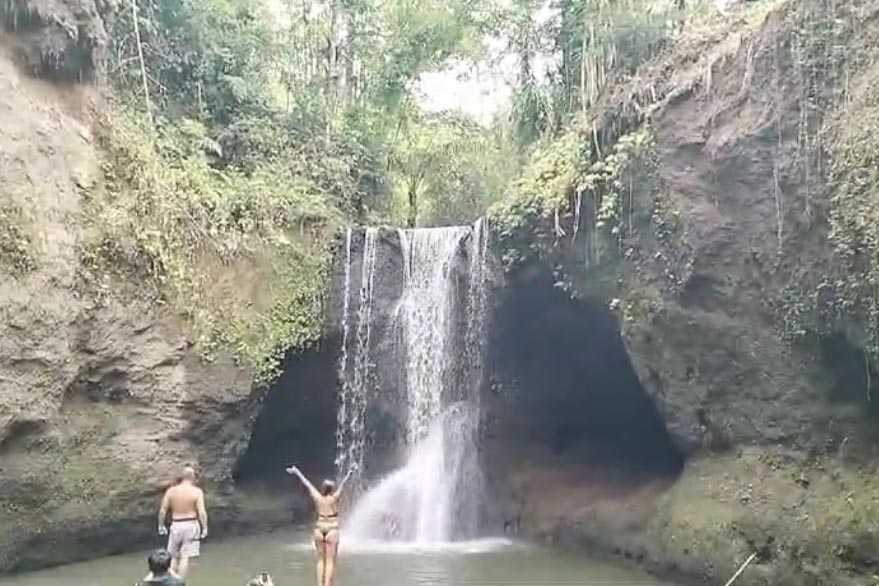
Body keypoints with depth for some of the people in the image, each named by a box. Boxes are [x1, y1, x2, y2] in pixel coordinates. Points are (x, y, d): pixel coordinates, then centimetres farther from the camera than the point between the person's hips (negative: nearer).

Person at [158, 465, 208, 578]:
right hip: (191, 525, -3)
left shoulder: (171, 491, 1)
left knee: (174, 556, 18)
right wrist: (205, 528, -6)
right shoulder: (197, 491, -8)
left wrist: (161, 526, 14)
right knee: (185, 557, 1)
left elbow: (162, 510, 2)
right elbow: (202, 512, -14)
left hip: (176, 525, 3)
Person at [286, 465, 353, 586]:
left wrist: (296, 471, 13)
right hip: (332, 530, -4)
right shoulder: (334, 498, -10)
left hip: (319, 529, 4)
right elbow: (342, 484, -15)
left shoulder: (317, 497, 0)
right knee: (330, 561, -3)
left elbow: (307, 483, 7)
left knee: (321, 560, 11)